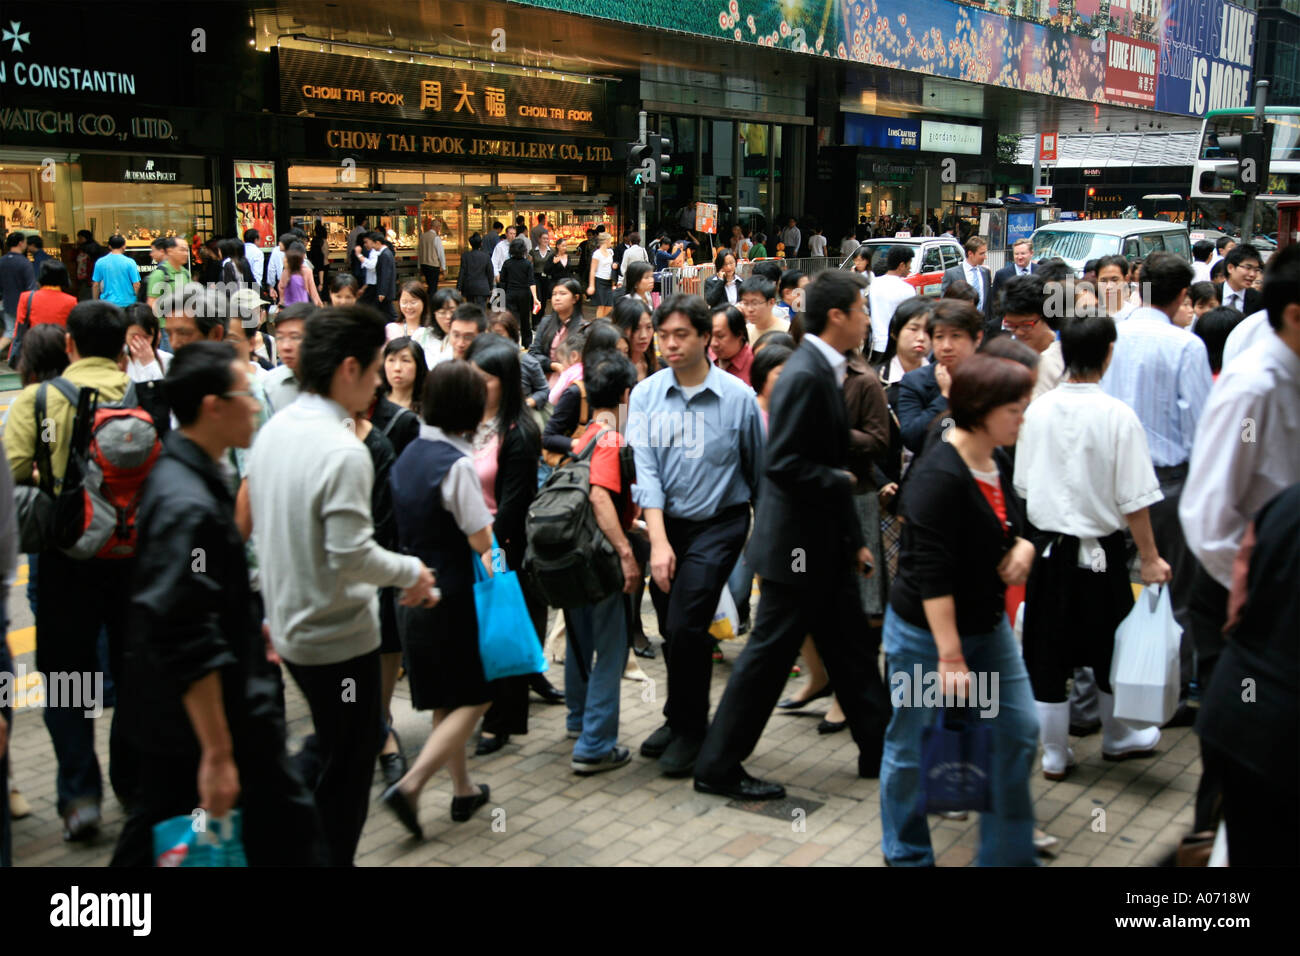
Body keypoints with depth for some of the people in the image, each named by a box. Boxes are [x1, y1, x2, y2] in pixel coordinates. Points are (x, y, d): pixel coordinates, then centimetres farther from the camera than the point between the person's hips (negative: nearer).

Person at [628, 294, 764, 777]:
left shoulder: (738, 396, -8)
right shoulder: (645, 395, -2)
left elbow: (758, 467, 2)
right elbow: (644, 469, -8)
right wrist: (658, 540, -16)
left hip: (719, 522, -3)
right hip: (668, 520, 4)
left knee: (686, 624, -12)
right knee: (670, 628, 11)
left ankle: (691, 731, 6)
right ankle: (678, 718, 32)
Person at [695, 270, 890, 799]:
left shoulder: (824, 372, 11)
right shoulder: (804, 376, -20)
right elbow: (783, 465, -26)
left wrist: (853, 537, 16)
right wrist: (841, 481, -14)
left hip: (824, 544, 10)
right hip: (798, 542, -10)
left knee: (853, 650, 17)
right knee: (769, 654, 0)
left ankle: (879, 749, 31)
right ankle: (717, 767, 11)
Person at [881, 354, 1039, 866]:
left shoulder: (999, 462, 2)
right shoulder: (939, 476, -23)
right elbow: (931, 574, -25)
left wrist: (1023, 547, -5)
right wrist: (949, 656, -25)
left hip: (987, 624, 8)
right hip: (925, 631, -8)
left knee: (1018, 731, 9)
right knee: (913, 747, 7)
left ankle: (1008, 852, 25)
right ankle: (906, 854, 28)